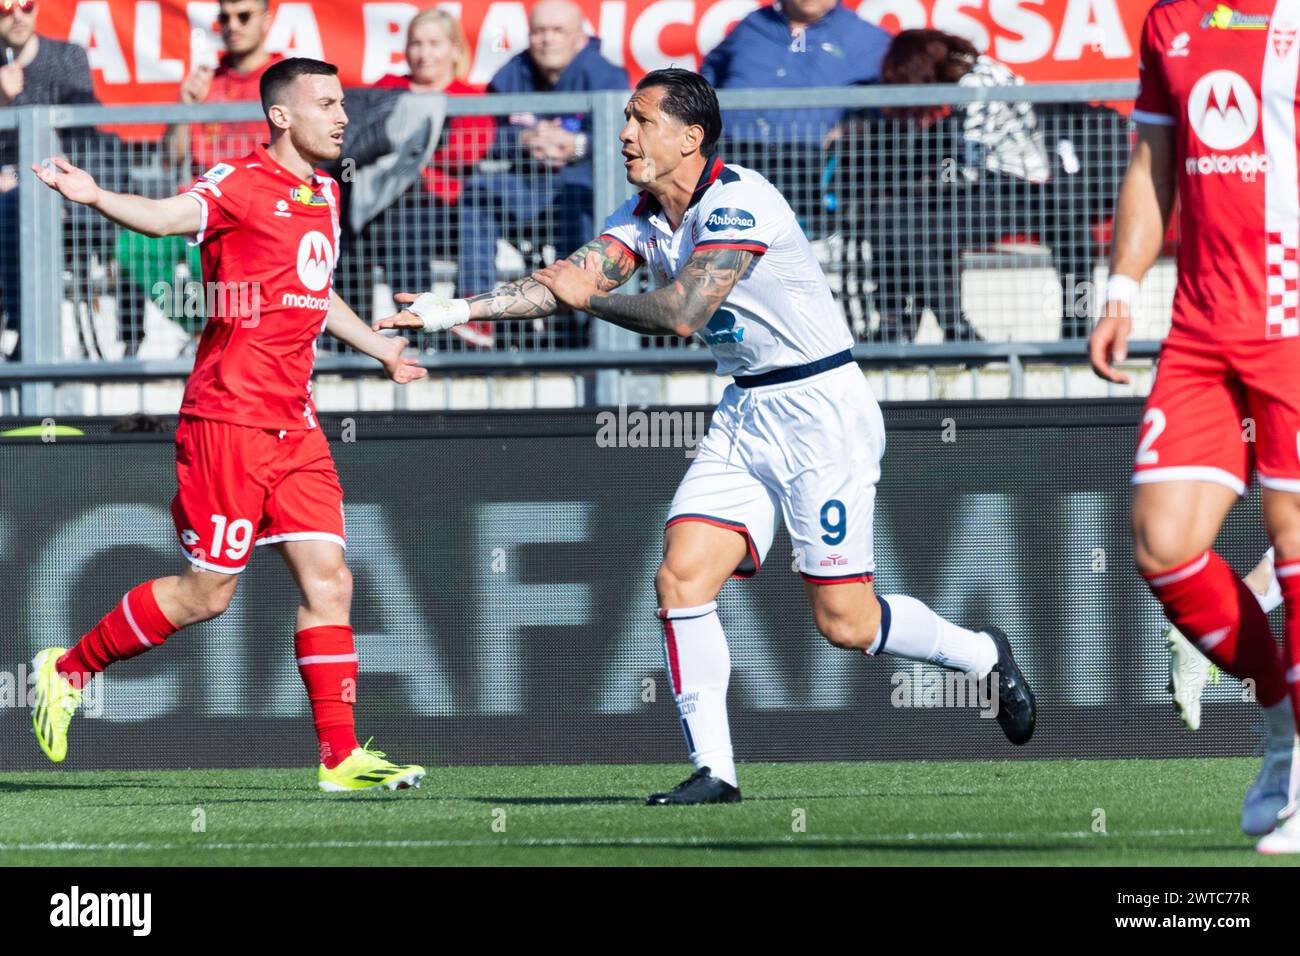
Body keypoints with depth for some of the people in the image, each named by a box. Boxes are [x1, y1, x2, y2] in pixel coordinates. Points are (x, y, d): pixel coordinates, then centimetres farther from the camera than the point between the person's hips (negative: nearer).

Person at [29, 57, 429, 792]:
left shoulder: (325, 194, 15)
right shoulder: (241, 183, -9)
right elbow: (170, 215, -25)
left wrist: (383, 349, 41)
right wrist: (96, 198, -44)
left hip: (294, 425, 7)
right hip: (230, 420, -7)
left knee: (329, 579, 0)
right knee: (207, 594, -3)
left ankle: (340, 755, 2)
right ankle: (68, 670, 15)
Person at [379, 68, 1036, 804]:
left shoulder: (739, 202, -20)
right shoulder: (644, 217, 6)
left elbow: (682, 313, -25)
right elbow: (572, 278, -3)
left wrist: (586, 296, -10)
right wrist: (459, 309, -14)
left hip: (821, 409, -8)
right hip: (746, 415, 8)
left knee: (845, 625, -5)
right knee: (681, 578, -9)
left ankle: (983, 655, 22)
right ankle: (713, 769, -4)